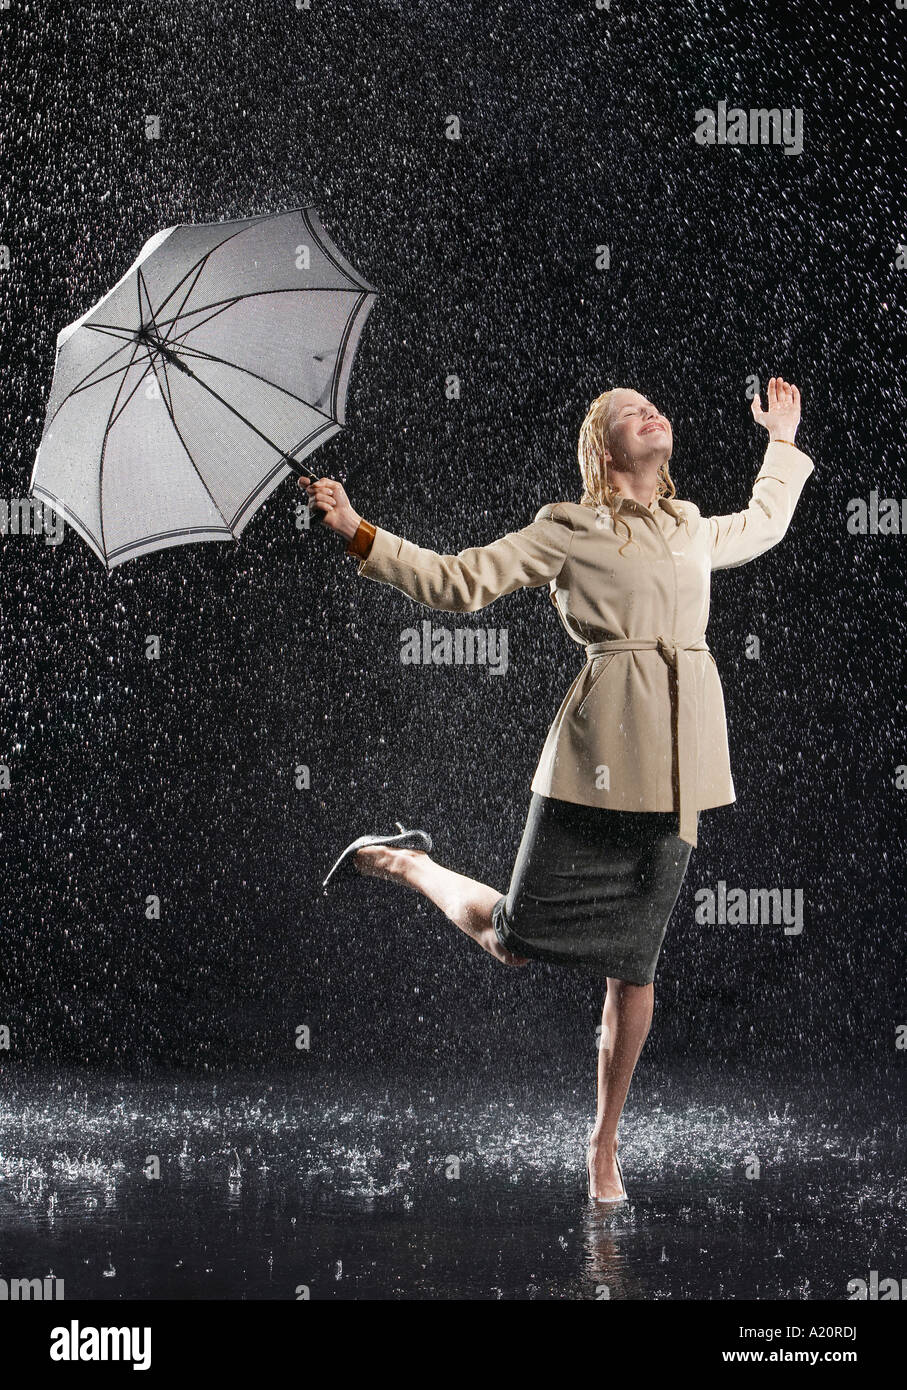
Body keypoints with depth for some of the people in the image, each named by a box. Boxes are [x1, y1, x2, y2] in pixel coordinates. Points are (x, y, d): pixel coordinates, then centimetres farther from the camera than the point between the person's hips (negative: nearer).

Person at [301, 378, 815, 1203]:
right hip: (603, 748, -4)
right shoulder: (569, 532, 2)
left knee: (635, 962, 3)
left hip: (679, 766, 4)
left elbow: (764, 525, 41)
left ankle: (604, 1147, 13)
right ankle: (404, 862, 27)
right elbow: (458, 583, -1)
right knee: (515, 938, -3)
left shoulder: (694, 531, 19)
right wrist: (358, 533, -8)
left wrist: (783, 443, 44)